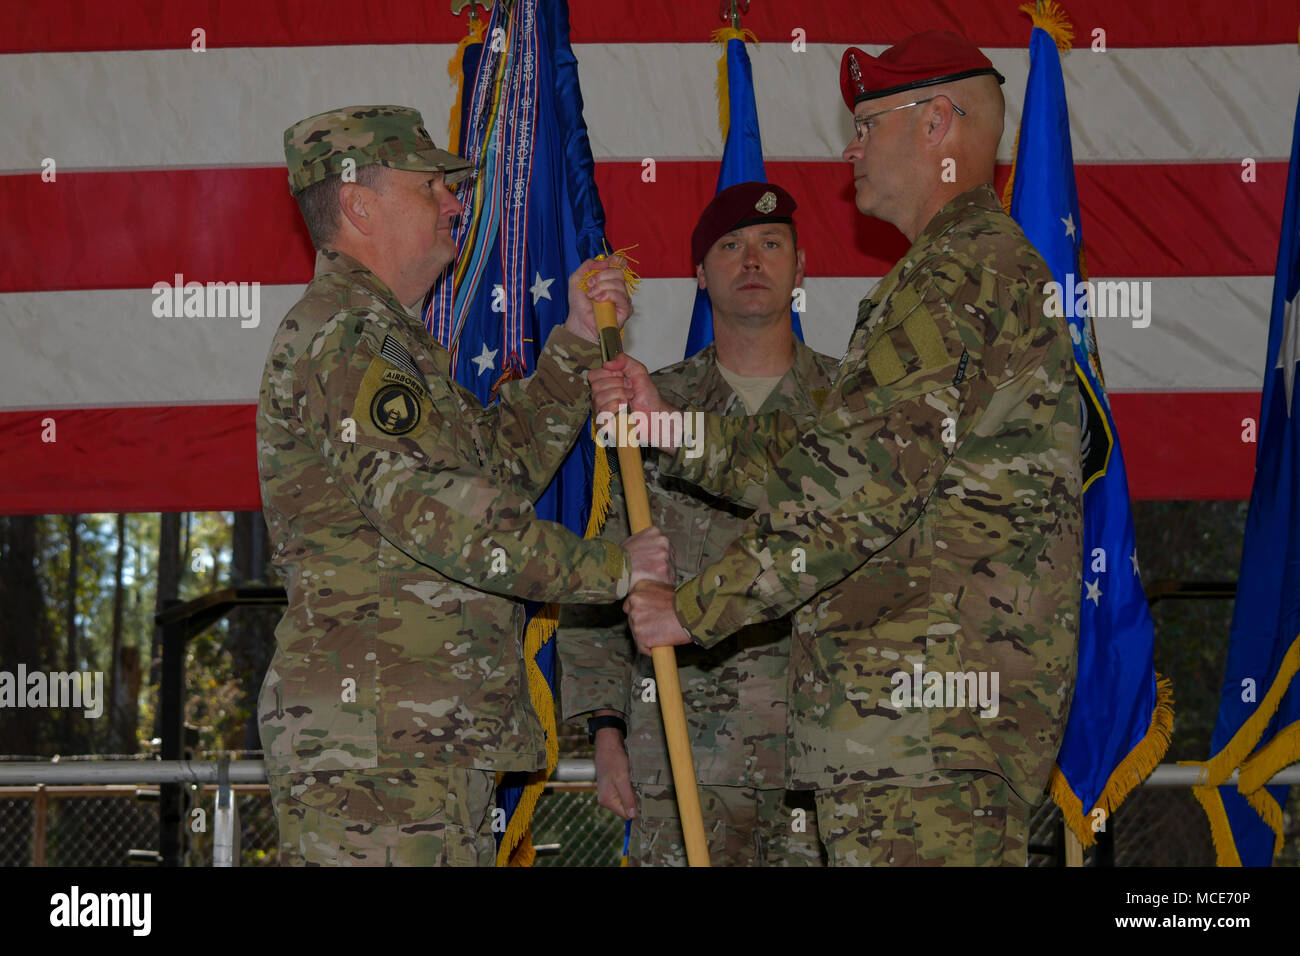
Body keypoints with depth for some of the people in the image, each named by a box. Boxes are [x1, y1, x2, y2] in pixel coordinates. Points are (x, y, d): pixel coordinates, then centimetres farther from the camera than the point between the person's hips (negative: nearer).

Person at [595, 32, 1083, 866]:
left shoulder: (959, 273, -10)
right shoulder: (993, 265, 24)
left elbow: (862, 485, -18)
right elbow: (818, 466, 22)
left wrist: (696, 609, -11)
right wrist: (665, 424, 17)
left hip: (925, 711, -10)